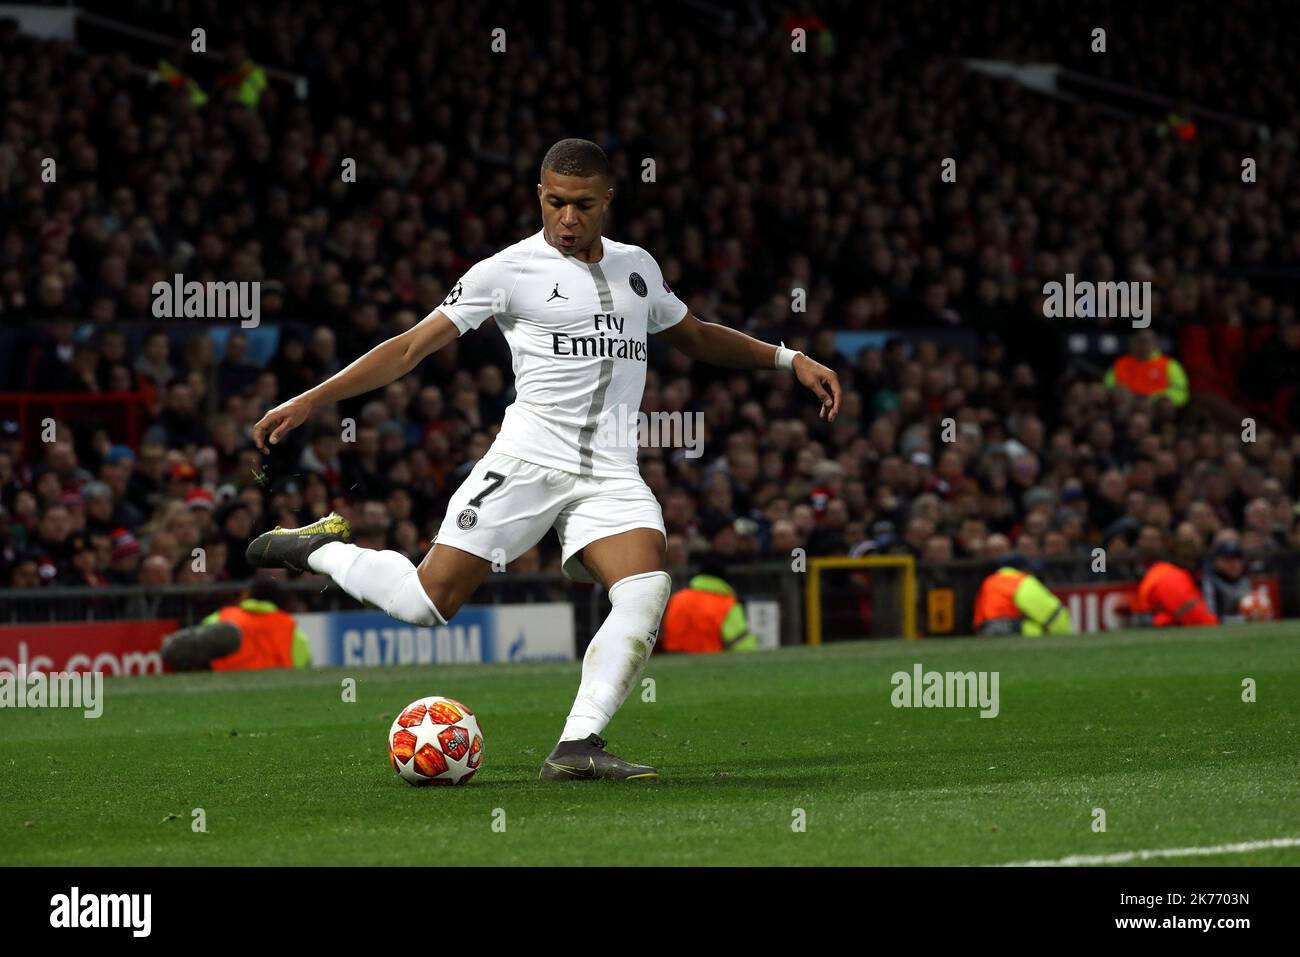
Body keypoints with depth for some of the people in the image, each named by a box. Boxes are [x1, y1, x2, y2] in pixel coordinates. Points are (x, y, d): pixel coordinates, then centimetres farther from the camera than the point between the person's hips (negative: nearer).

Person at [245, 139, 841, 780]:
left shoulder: (637, 267, 16)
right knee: (428, 602, -13)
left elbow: (698, 338, 34)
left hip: (612, 475, 4)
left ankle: (577, 746, -25)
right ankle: (321, 549, 16)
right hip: (528, 459, -4)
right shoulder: (510, 270, 0)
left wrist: (788, 360, 25)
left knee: (647, 589, -24)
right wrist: (309, 401, -9)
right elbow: (412, 346, -2)